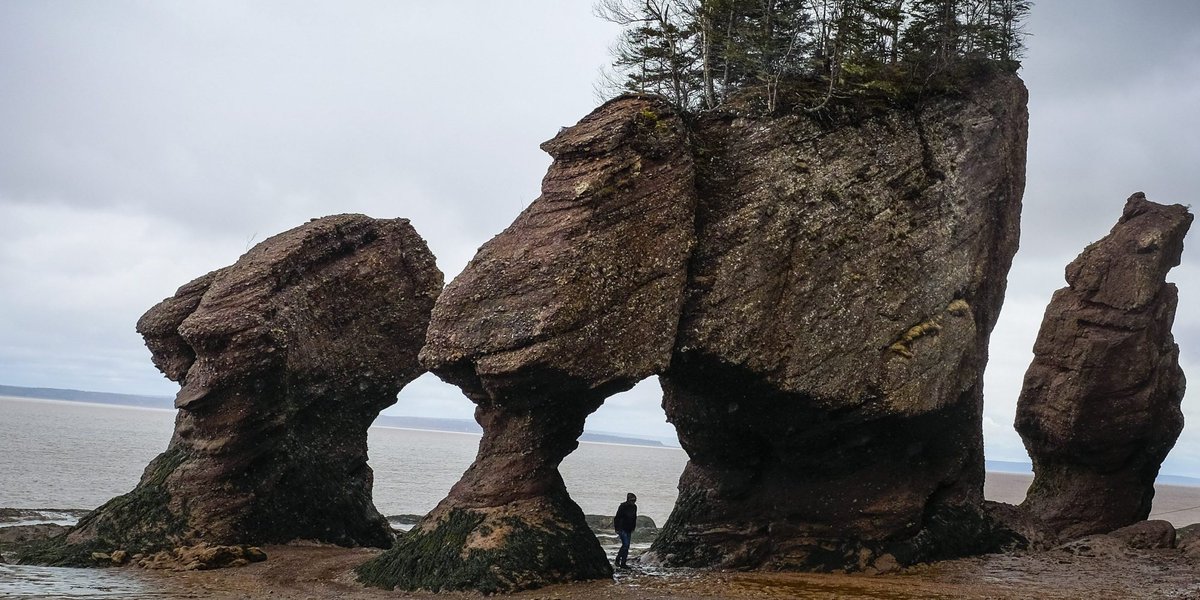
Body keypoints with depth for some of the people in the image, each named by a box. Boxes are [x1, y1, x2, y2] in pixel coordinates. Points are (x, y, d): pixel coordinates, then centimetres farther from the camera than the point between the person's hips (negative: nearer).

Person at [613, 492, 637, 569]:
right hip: (622, 529, -7)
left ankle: (623, 563, 13)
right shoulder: (623, 506, -16)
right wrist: (617, 529, -14)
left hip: (629, 530, 7)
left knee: (626, 546, 7)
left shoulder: (634, 507, 5)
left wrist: (633, 528, 17)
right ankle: (618, 560, -5)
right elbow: (616, 518, -13)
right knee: (625, 544, -16)